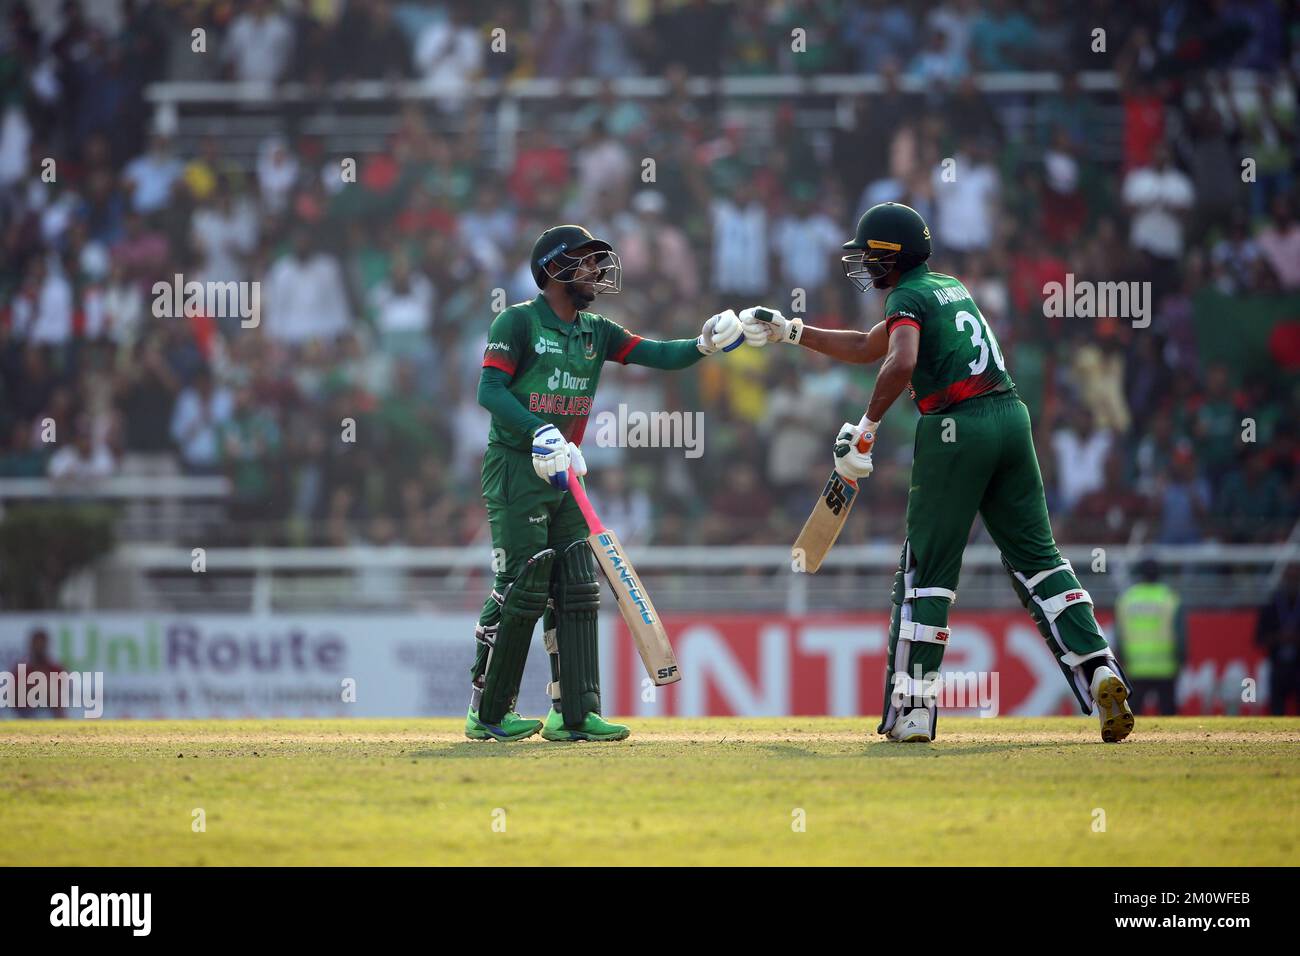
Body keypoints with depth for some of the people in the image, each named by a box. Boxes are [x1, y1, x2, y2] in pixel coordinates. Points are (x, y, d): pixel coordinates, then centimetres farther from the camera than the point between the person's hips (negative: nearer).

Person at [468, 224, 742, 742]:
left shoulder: (595, 332, 13)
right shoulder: (519, 321, -7)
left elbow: (656, 355, 4)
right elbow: (490, 390, -15)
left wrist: (703, 345, -15)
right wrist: (541, 432, -27)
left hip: (564, 474, 8)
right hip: (515, 467, -8)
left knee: (577, 591, 2)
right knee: (522, 591, -10)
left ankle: (575, 714, 4)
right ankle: (487, 714, -2)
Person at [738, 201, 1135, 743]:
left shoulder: (908, 297, -1)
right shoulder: (950, 288, 25)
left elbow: (900, 362, -23)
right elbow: (868, 348, 34)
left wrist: (867, 426, -14)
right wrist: (790, 332, 34)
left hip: (956, 428, -7)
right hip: (1010, 415, 7)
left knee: (927, 569, 0)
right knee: (1035, 556, 8)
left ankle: (912, 709, -2)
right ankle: (1100, 671, -7)